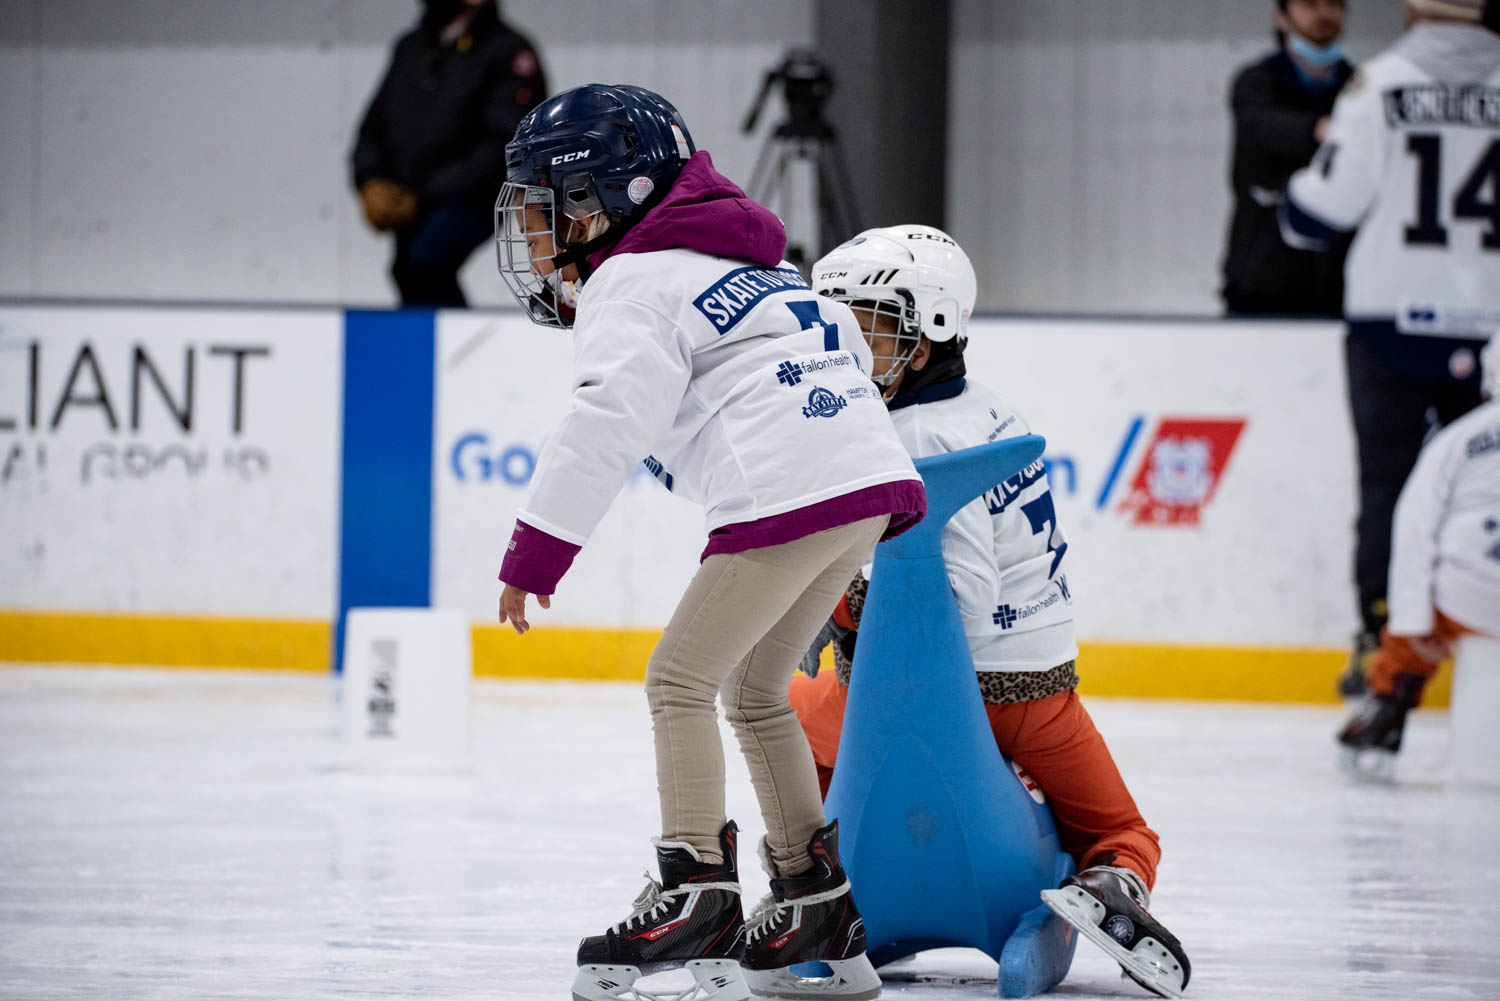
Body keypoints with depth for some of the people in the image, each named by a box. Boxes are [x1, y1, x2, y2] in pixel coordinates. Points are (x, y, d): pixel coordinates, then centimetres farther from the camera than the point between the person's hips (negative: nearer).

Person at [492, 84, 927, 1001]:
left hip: (789, 493, -9)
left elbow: (609, 423, -13)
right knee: (752, 688, 18)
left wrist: (536, 551, -13)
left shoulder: (633, 284, 1)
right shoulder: (734, 265, 30)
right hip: (870, 481, 9)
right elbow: (850, 351, 33)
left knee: (682, 679, -4)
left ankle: (697, 890, -12)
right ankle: (817, 902, 15)